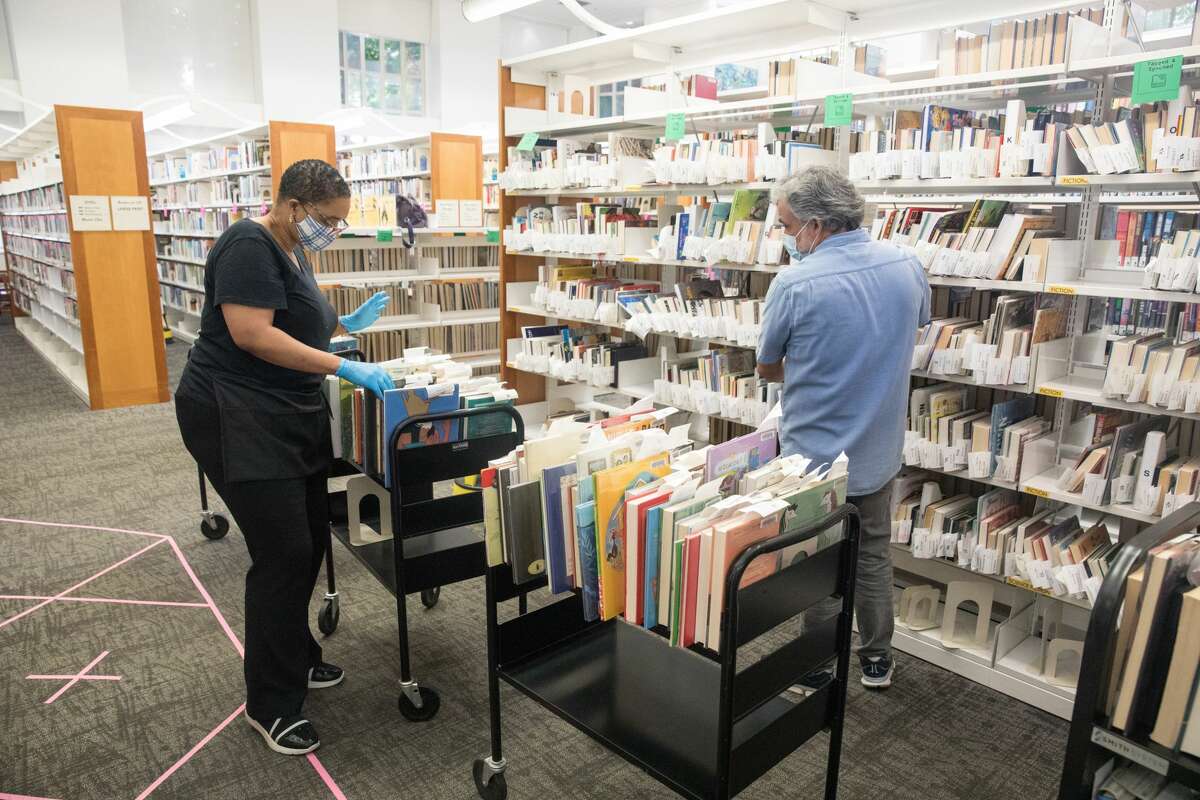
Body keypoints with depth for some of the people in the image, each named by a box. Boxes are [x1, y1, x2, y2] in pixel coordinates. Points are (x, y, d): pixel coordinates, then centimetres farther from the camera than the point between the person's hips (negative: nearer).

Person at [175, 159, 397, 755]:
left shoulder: (293, 250, 15)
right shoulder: (250, 246, -15)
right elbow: (253, 334, -25)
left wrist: (346, 324, 11)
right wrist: (344, 367, -26)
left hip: (290, 419, 10)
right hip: (239, 421, -10)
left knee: (310, 545, 13)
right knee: (284, 556, -8)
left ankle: (296, 659, 32)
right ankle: (269, 704, 9)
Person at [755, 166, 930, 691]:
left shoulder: (794, 284, -23)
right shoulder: (907, 266, -6)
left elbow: (767, 369, -8)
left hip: (814, 457, -4)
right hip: (878, 451, 5)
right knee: (873, 555, 22)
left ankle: (818, 672, 29)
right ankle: (877, 660, 36)